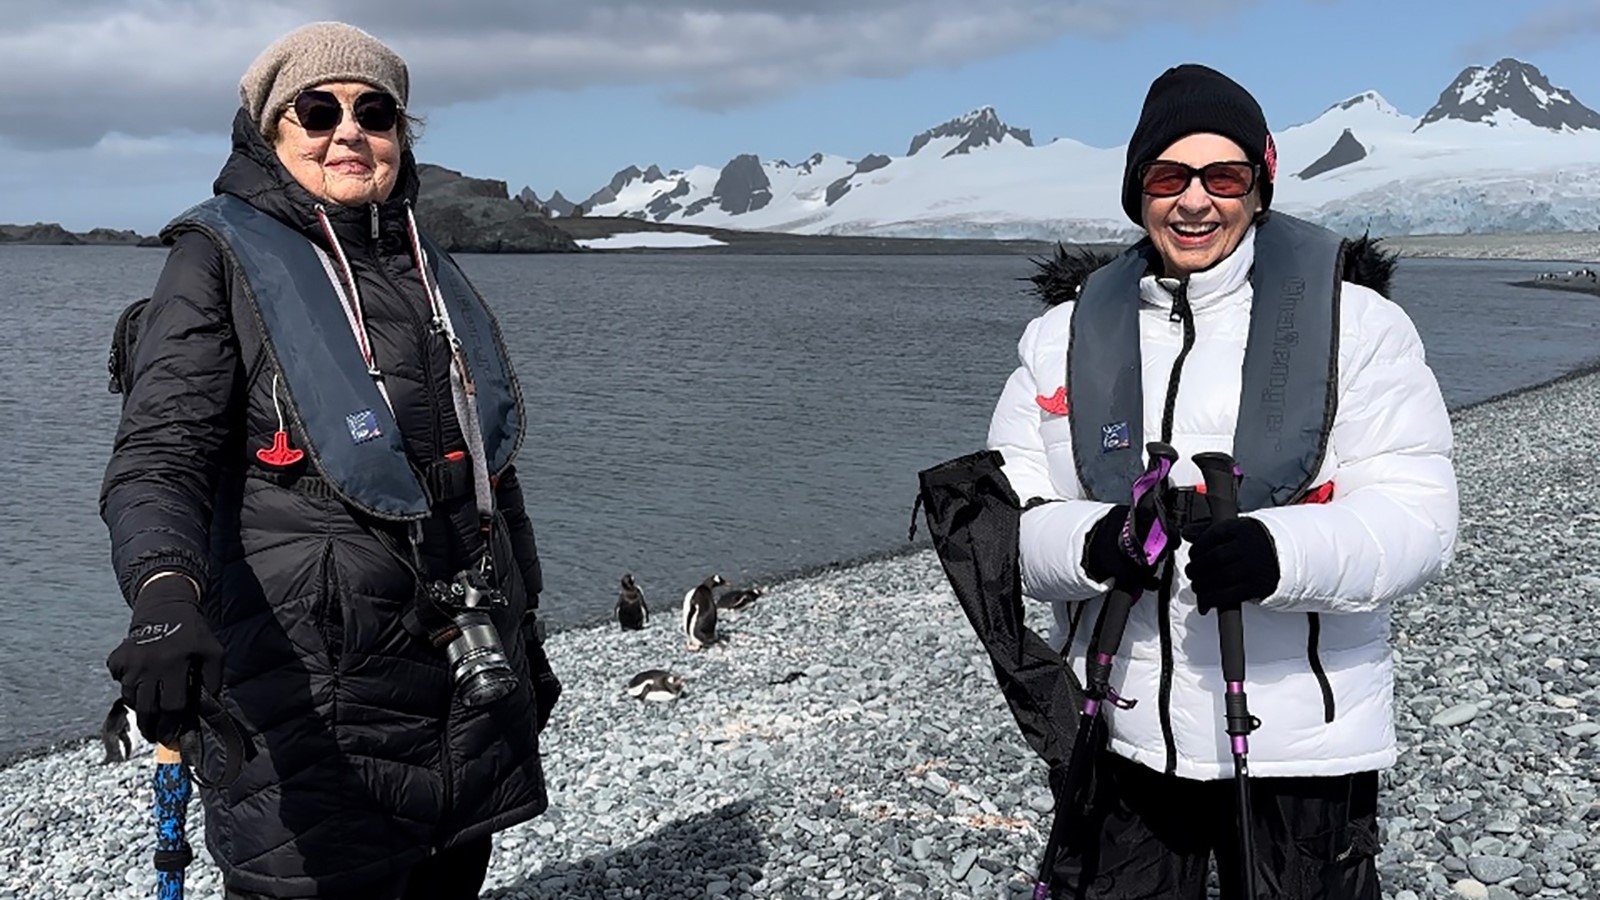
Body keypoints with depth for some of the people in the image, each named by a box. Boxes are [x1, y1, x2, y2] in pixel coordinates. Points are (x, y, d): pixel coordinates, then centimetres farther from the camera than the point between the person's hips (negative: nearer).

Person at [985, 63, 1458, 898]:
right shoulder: (1063, 335, 4)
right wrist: (1090, 544, -22)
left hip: (1303, 734, -2)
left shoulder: (1354, 322, -4)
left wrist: (1279, 553, -29)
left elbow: (1414, 513, -10)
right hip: (1117, 735, 2)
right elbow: (1005, 516, 0)